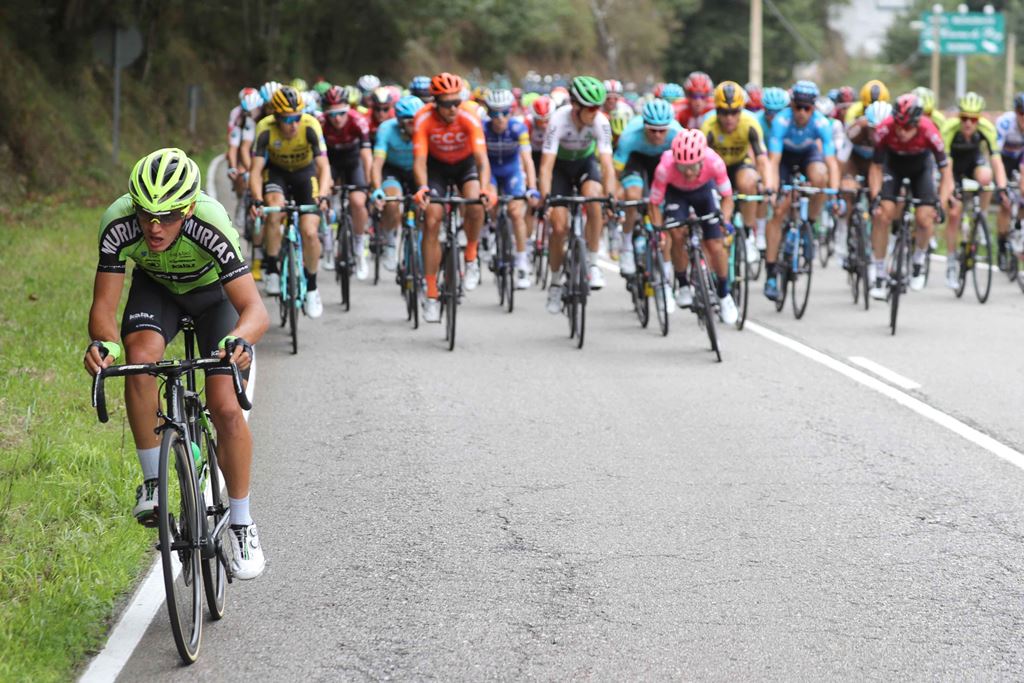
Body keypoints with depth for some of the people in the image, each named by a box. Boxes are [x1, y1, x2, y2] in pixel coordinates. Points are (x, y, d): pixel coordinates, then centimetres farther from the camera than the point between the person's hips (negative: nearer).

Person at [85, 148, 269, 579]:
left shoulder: (210, 227, -40)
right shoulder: (118, 224, -34)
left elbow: (256, 310, -43)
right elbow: (104, 304, -30)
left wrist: (239, 340, -64)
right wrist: (103, 343, -51)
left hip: (214, 292, -2)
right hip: (156, 288, 2)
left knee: (225, 409, -15)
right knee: (141, 356, -31)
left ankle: (242, 526, 4)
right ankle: (152, 482, -14)